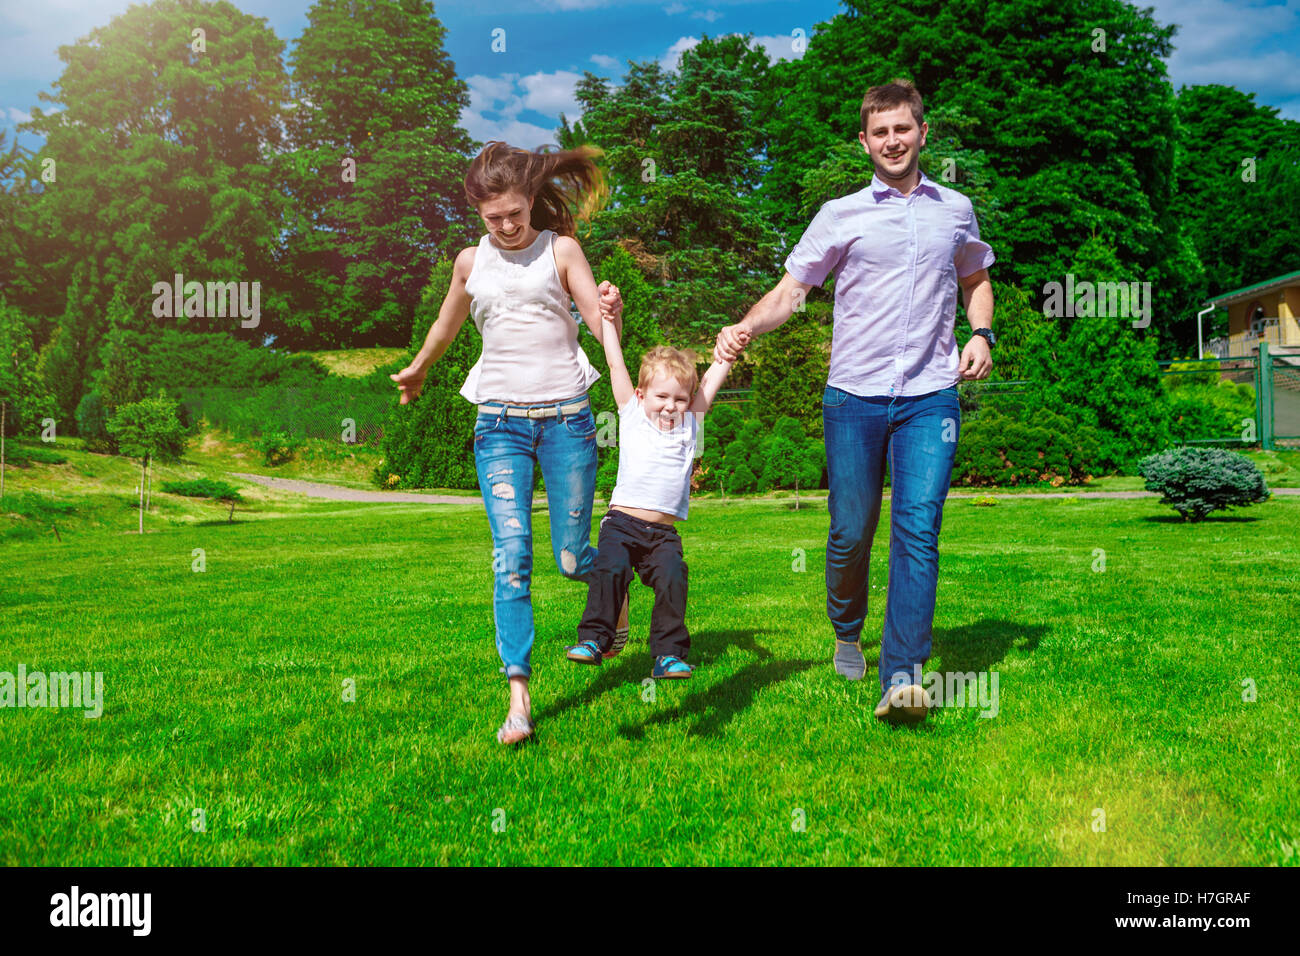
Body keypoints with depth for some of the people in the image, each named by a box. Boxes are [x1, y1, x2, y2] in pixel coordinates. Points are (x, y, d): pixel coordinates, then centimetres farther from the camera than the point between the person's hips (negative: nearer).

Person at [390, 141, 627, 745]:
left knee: (571, 558, 3)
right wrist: (415, 371, 44)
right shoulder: (471, 261, 11)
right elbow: (446, 325, 30)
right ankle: (518, 694, -11)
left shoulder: (560, 249, 4)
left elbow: (600, 325, -6)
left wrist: (610, 310, -29)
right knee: (511, 554, -12)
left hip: (566, 417, -1)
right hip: (500, 422, 1)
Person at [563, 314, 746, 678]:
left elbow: (714, 376, 15)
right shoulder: (632, 415, 10)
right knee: (611, 569, -24)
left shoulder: (690, 424, 15)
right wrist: (608, 316, 12)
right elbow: (616, 364, 10)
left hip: (664, 532, 2)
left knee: (672, 577, -19)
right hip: (622, 522, -2)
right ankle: (594, 639, -11)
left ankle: (669, 653, -12)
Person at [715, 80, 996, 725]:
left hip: (930, 397, 1)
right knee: (851, 531, 4)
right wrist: (744, 327, -15)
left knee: (918, 531, -11)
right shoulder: (841, 215, 6)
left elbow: (976, 279, 29)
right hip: (854, 395, -1)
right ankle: (846, 633, 32)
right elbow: (790, 290, 5)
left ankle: (902, 676, -14)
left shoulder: (956, 210, 13)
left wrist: (981, 334, 10)